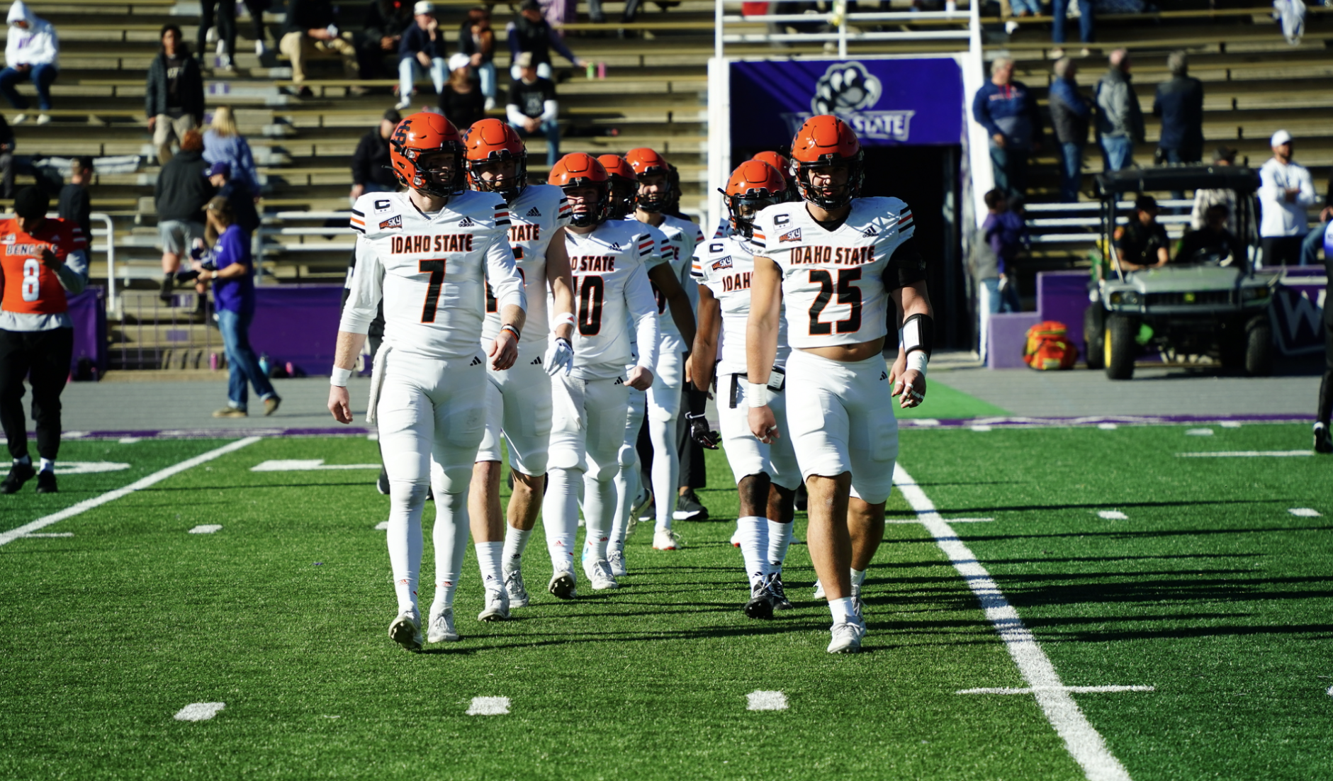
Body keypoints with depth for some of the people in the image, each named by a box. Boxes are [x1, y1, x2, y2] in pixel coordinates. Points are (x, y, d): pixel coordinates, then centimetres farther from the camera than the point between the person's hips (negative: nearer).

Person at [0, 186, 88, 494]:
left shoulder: (66, 234, -1)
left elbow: (79, 285, -5)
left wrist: (56, 265, -21)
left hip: (53, 329, -1)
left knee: (47, 402, 1)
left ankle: (46, 468, 11)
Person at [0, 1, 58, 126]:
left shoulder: (45, 29, -7)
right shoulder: (14, 30, 10)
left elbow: (52, 55, -12)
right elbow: (10, 52, 13)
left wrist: (31, 64, -22)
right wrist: (15, 63, -11)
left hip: (44, 66, -5)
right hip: (21, 67, 5)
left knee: (38, 73, -42)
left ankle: (45, 110, -21)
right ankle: (22, 108, -2)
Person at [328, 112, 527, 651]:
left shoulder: (482, 214, 3)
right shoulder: (380, 219, 4)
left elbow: (509, 286, -6)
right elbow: (359, 307, 12)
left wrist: (509, 332, -28)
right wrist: (340, 378, 14)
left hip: (463, 369, 1)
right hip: (403, 368, -1)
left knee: (452, 494, 9)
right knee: (408, 492, -14)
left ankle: (443, 608, 19)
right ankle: (407, 610, -22)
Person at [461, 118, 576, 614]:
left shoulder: (544, 207, 5)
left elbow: (560, 281, 3)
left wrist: (562, 339, -12)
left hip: (530, 356, 3)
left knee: (532, 475, 11)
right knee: (484, 466, -15)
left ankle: (512, 563, 36)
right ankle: (495, 586, -16)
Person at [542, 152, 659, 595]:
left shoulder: (626, 243, 5)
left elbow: (644, 311, 4)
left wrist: (646, 363, -9)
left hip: (609, 375, 3)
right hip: (556, 371, -2)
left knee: (602, 471, 13)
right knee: (564, 464, -17)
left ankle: (597, 555, 33)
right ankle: (562, 564, -27)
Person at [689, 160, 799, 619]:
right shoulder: (715, 258, 4)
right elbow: (705, 339, 10)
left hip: (793, 383, 2)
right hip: (738, 383, -1)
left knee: (782, 490, 10)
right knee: (753, 485, -16)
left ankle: (772, 573, 29)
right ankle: (760, 586, -24)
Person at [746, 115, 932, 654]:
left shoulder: (886, 222, 1)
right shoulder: (779, 229, 0)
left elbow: (913, 300, -1)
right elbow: (762, 319, 5)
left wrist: (915, 359, -19)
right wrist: (757, 396, 5)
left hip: (871, 375, 2)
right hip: (811, 373, -2)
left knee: (870, 502, 11)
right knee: (828, 489, -19)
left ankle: (850, 579, 41)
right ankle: (845, 615, -23)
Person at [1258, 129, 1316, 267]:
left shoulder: (1301, 171, 11)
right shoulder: (1266, 170, 1)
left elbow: (1310, 199, -2)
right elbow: (1273, 194, -17)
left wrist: (1286, 195, -6)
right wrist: (1294, 191, -3)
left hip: (1298, 233, 3)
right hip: (1272, 233, -3)